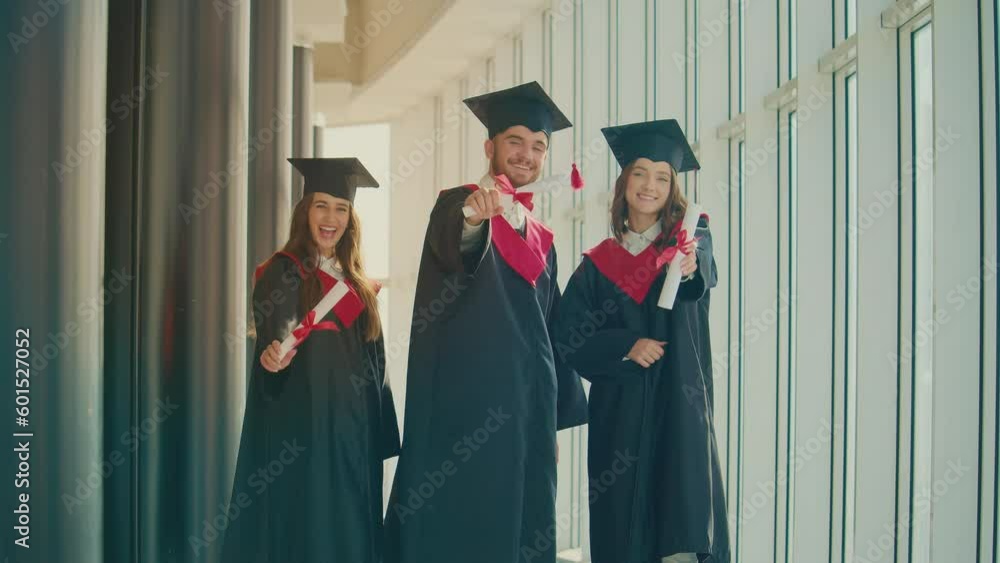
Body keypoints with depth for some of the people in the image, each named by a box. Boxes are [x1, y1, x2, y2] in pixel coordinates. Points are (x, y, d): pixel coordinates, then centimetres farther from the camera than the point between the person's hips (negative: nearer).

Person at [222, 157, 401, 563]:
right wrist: (274, 356, -44)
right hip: (299, 428, -6)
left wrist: (378, 434, 12)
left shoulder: (356, 282, 13)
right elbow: (273, 337, -21)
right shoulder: (283, 273, -5)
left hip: (353, 428, 6)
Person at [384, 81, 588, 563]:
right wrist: (475, 218, -50)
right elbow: (453, 247, -27)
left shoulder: (542, 239, 18)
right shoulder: (455, 206, -2)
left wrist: (555, 421, 14)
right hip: (462, 409, -6)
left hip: (526, 414, 7)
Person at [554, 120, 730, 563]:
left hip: (678, 407, -2)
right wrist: (626, 347, -15)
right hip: (619, 412, 2)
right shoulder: (598, 264, 9)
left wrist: (689, 265, -41)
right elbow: (570, 337, 2)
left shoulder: (689, 241, 6)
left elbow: (704, 269, -18)